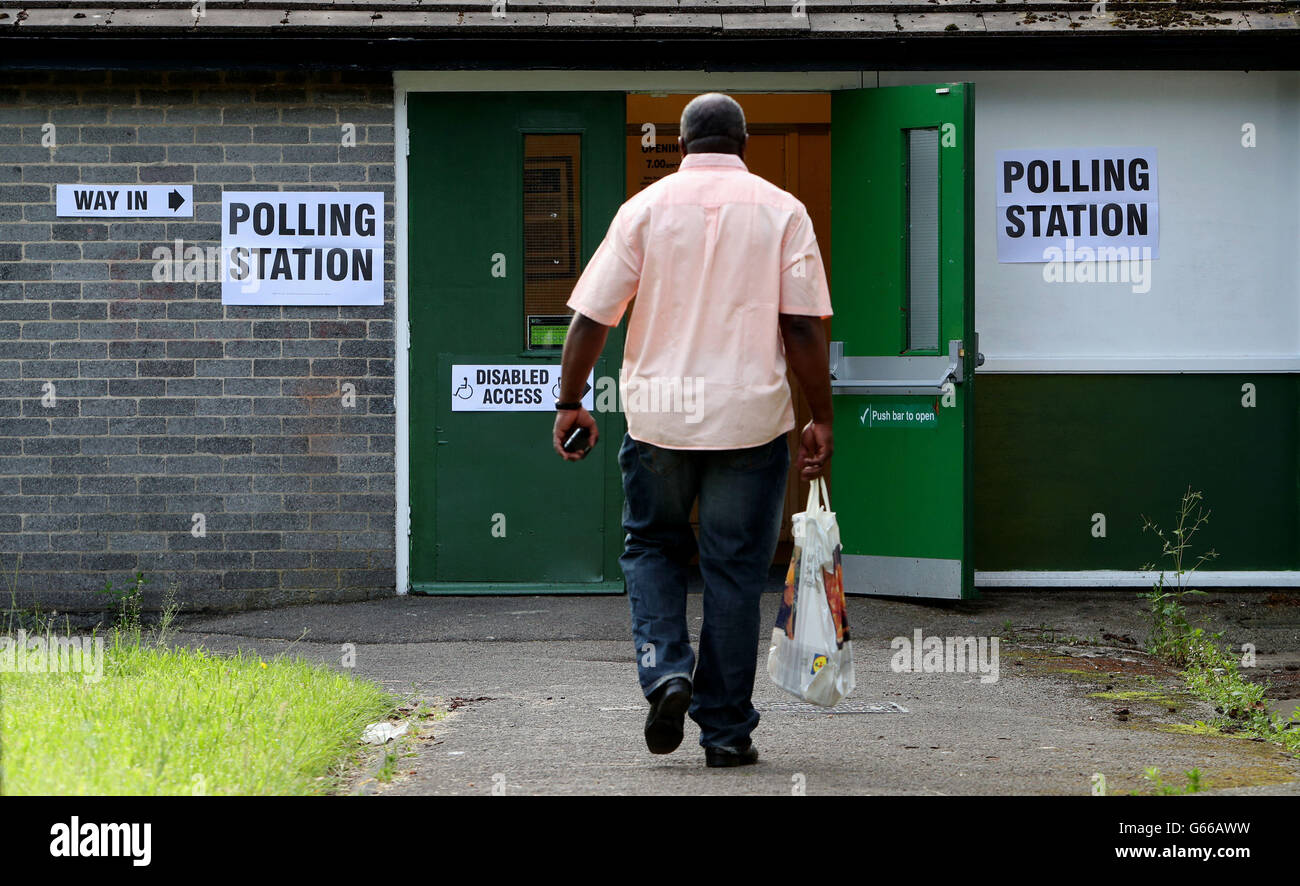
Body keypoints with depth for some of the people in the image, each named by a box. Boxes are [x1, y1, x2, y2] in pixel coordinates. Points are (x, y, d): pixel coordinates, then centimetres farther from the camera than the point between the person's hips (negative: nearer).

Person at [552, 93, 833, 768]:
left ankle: (664, 668, -4)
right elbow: (804, 328, -4)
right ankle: (726, 730, 7)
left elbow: (591, 315, -1)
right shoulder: (782, 211, 1)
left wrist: (570, 401, 8)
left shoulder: (646, 207, 1)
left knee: (652, 545, 19)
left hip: (658, 413, 0)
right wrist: (821, 419, 3)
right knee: (734, 568, 6)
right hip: (751, 419, 0)